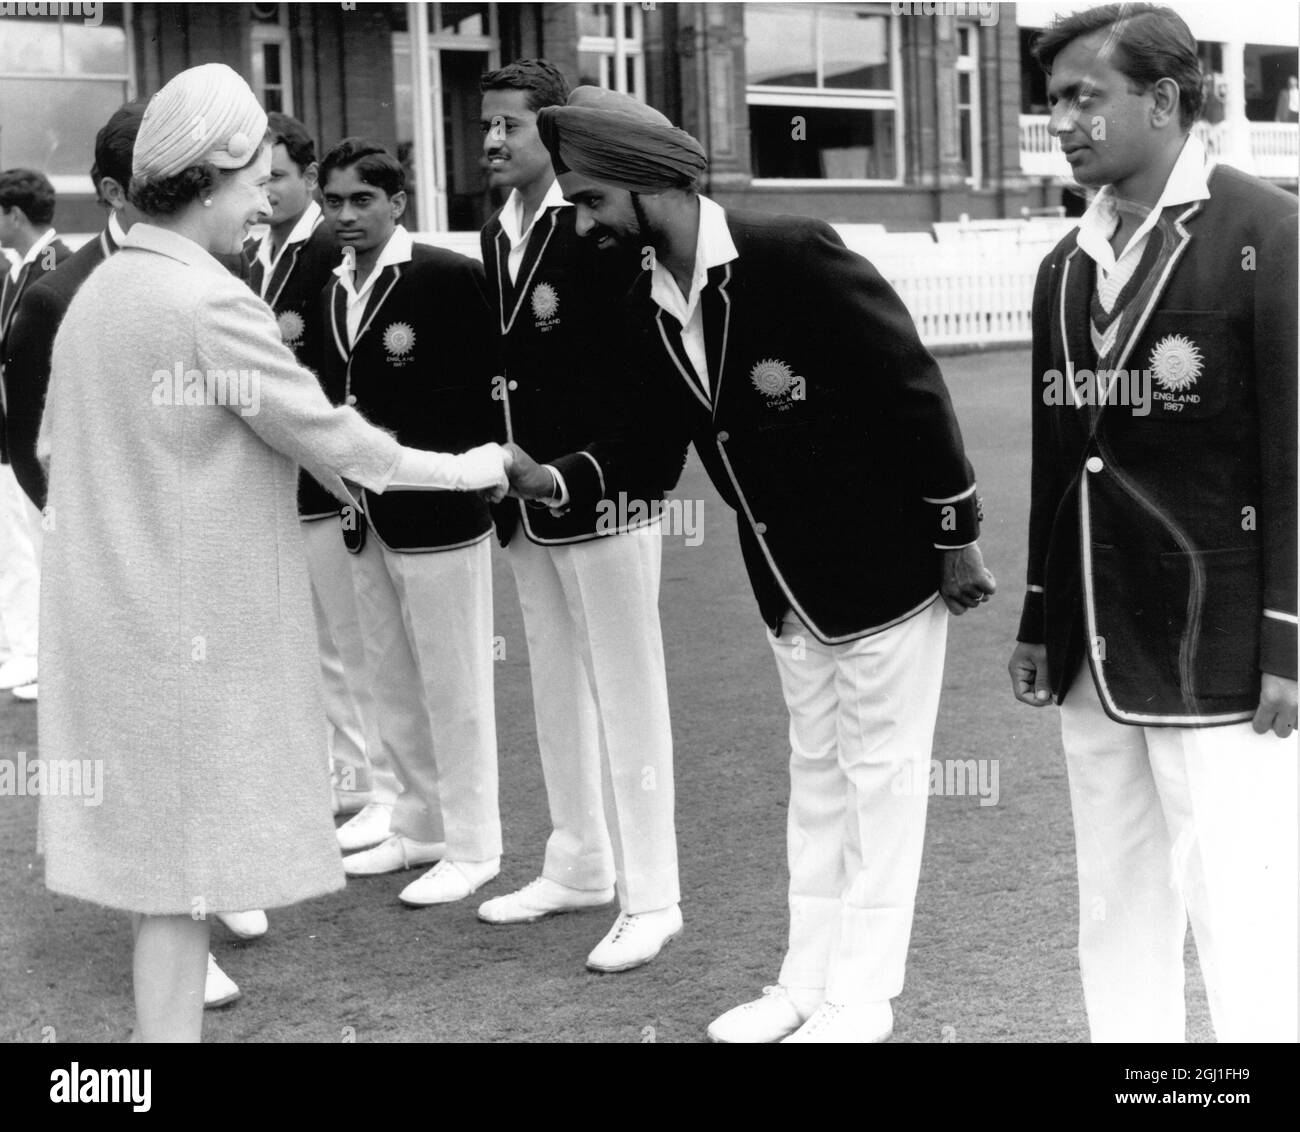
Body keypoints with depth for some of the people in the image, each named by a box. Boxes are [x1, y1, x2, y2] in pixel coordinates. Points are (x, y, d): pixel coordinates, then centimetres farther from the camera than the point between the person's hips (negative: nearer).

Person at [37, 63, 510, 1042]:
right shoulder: (209, 301, -19)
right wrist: (467, 469, -3)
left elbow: (57, 444, 15)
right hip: (189, 618, -8)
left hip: (113, 610, 8)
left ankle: (168, 1000, 29)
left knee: (155, 836, 17)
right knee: (186, 851, 1)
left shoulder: (101, 289, 7)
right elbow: (330, 438, -16)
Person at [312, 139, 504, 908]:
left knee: (453, 685, 2)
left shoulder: (449, 276, -10)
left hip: (436, 513, -7)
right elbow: (334, 391, 14)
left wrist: (403, 449, -15)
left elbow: (486, 390, -12)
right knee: (393, 684, 16)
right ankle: (420, 829, 30)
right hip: (368, 516, 7)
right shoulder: (334, 289, 12)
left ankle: (472, 847, 14)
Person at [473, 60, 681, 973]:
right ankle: (580, 866, 30)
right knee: (557, 693, 16)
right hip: (529, 505, 8)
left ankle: (650, 897, 8)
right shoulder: (496, 235, 11)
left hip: (600, 498, -8)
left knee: (626, 695, 0)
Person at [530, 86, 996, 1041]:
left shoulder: (794, 254, -22)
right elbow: (653, 451, 5)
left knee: (878, 775, 4)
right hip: (789, 586, 7)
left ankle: (861, 999, 15)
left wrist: (954, 533, -15)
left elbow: (912, 385, -18)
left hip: (885, 565, -7)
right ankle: (808, 983, 28)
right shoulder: (650, 310, 0)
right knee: (815, 776, 16)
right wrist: (550, 475, -12)